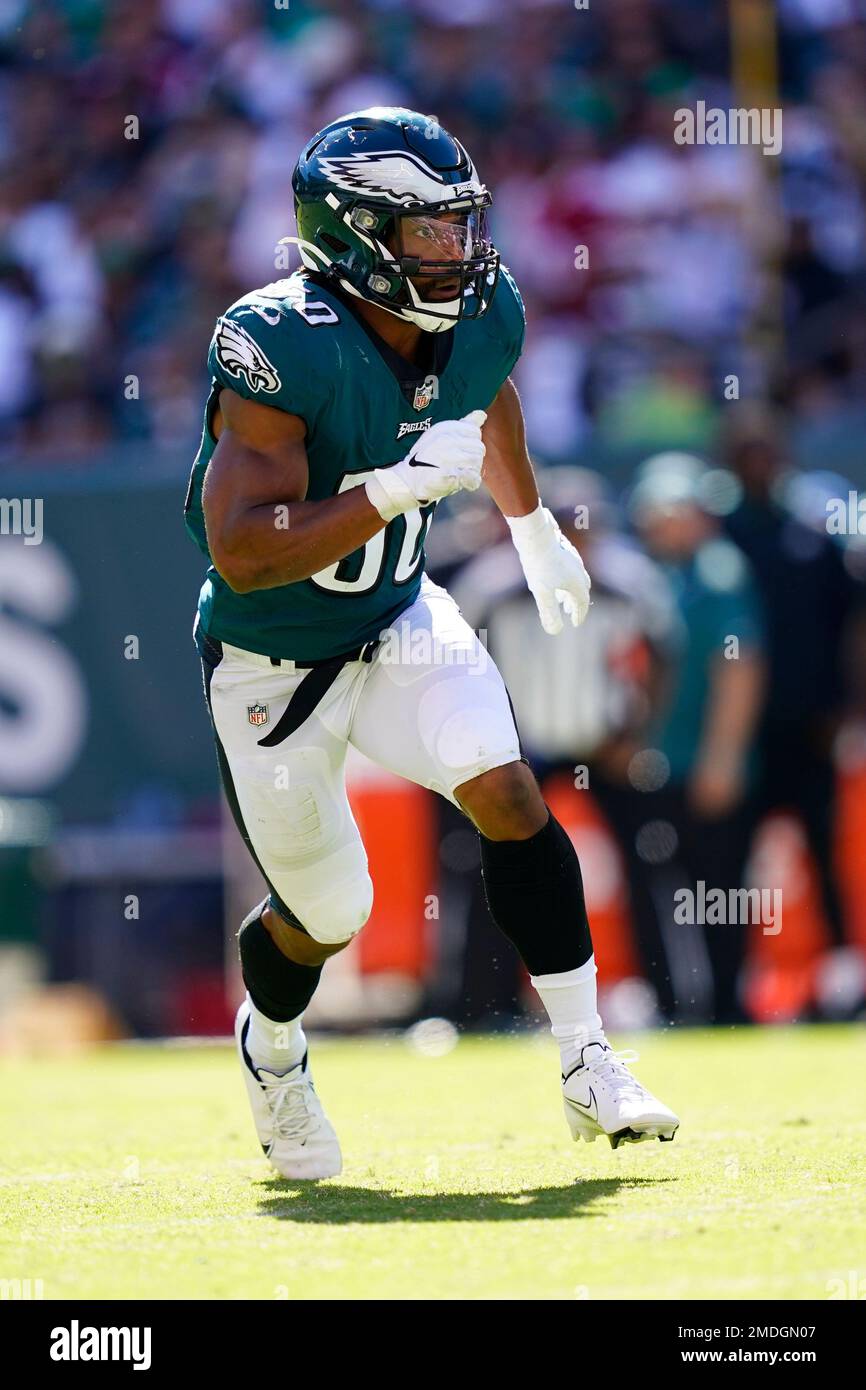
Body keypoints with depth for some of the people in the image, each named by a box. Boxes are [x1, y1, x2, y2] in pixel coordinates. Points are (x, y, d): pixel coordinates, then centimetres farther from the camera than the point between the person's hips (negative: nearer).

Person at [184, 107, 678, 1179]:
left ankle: (587, 1064, -12)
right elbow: (242, 551, -36)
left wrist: (530, 524, 27)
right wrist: (403, 486, -40)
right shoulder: (283, 347, -31)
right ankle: (270, 1045, 42)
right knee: (327, 915, 7)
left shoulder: (482, 318, -11)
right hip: (273, 663, -4)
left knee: (506, 793, -19)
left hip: (397, 618, 4)